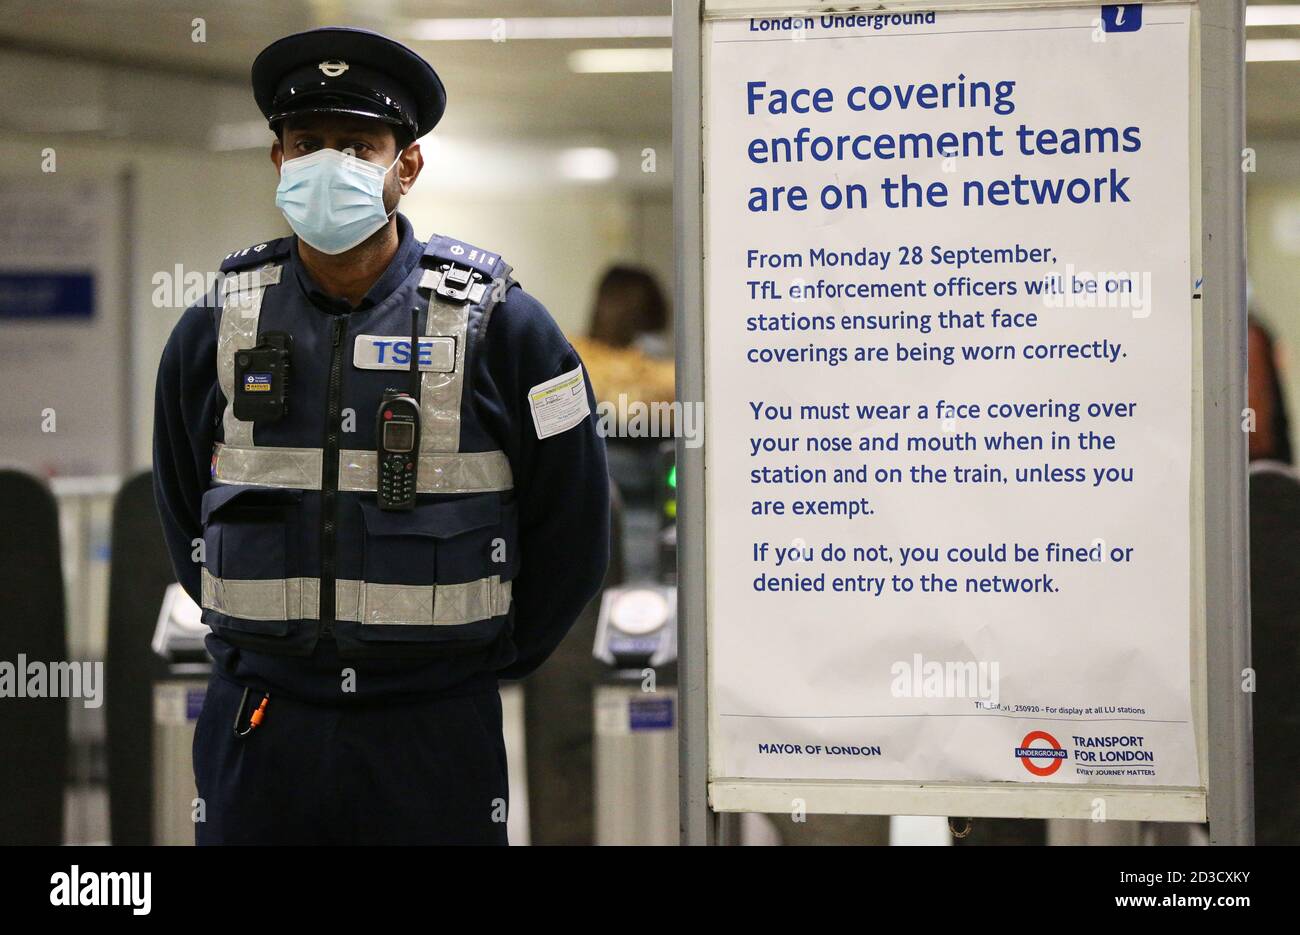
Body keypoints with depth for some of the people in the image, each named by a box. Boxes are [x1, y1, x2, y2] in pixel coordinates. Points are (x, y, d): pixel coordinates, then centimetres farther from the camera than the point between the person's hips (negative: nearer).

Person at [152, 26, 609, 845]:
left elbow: (573, 527, 4)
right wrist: (262, 637, 13)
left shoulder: (498, 324, -2)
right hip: (259, 728, 2)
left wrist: (483, 662, 5)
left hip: (434, 737, -2)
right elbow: (184, 518, 17)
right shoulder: (213, 331, 4)